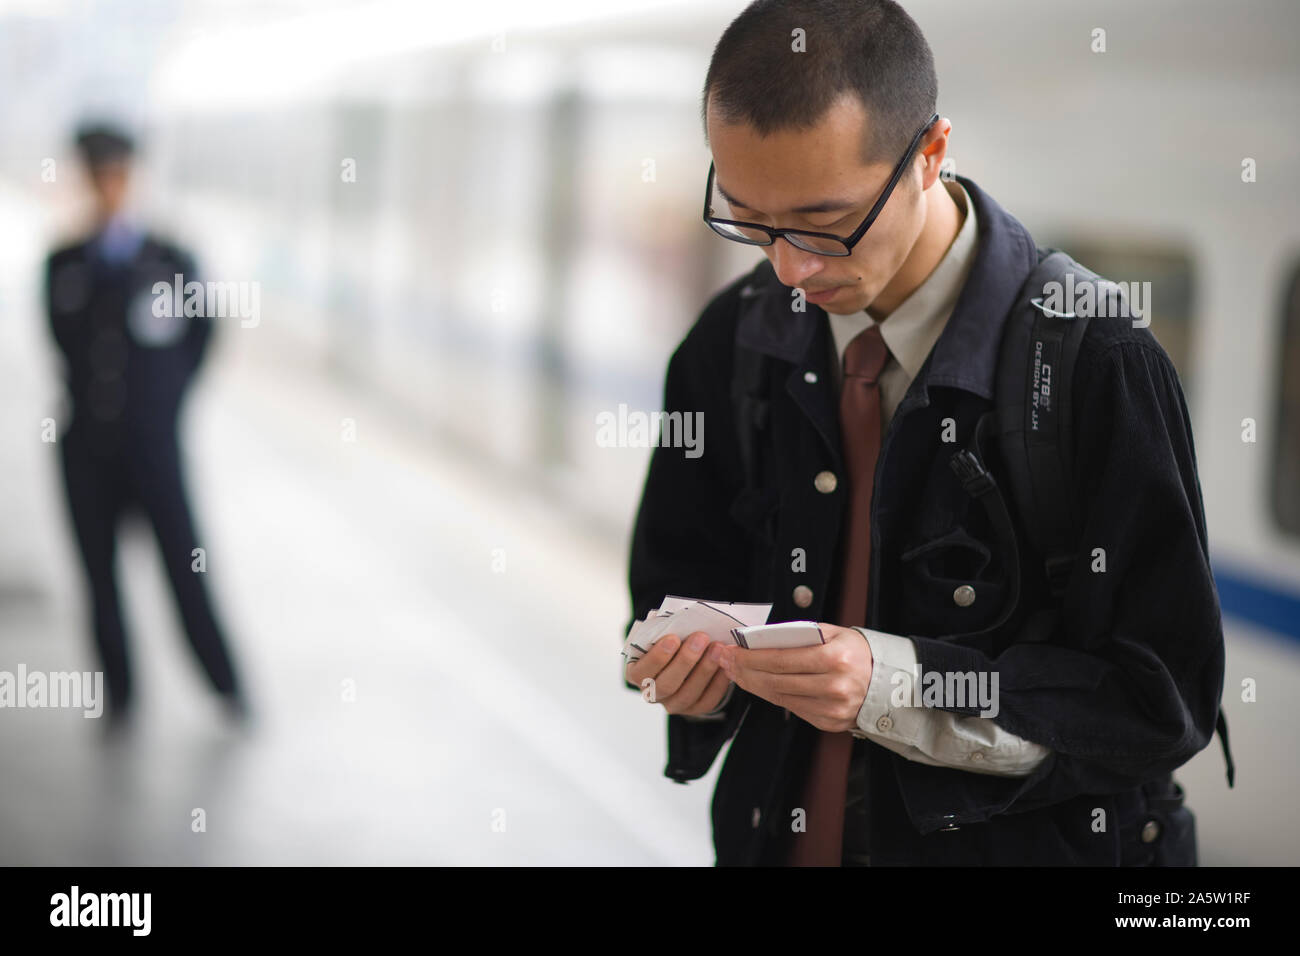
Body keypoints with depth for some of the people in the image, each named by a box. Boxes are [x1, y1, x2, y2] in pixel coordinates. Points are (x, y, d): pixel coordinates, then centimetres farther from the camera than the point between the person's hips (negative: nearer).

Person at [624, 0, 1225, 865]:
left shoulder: (1098, 370, -15)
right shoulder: (734, 346, 0)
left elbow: (1163, 699, -14)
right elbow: (681, 576, 13)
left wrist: (898, 687, -24)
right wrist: (688, 665, -9)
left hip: (1027, 843, -4)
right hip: (781, 835, 5)